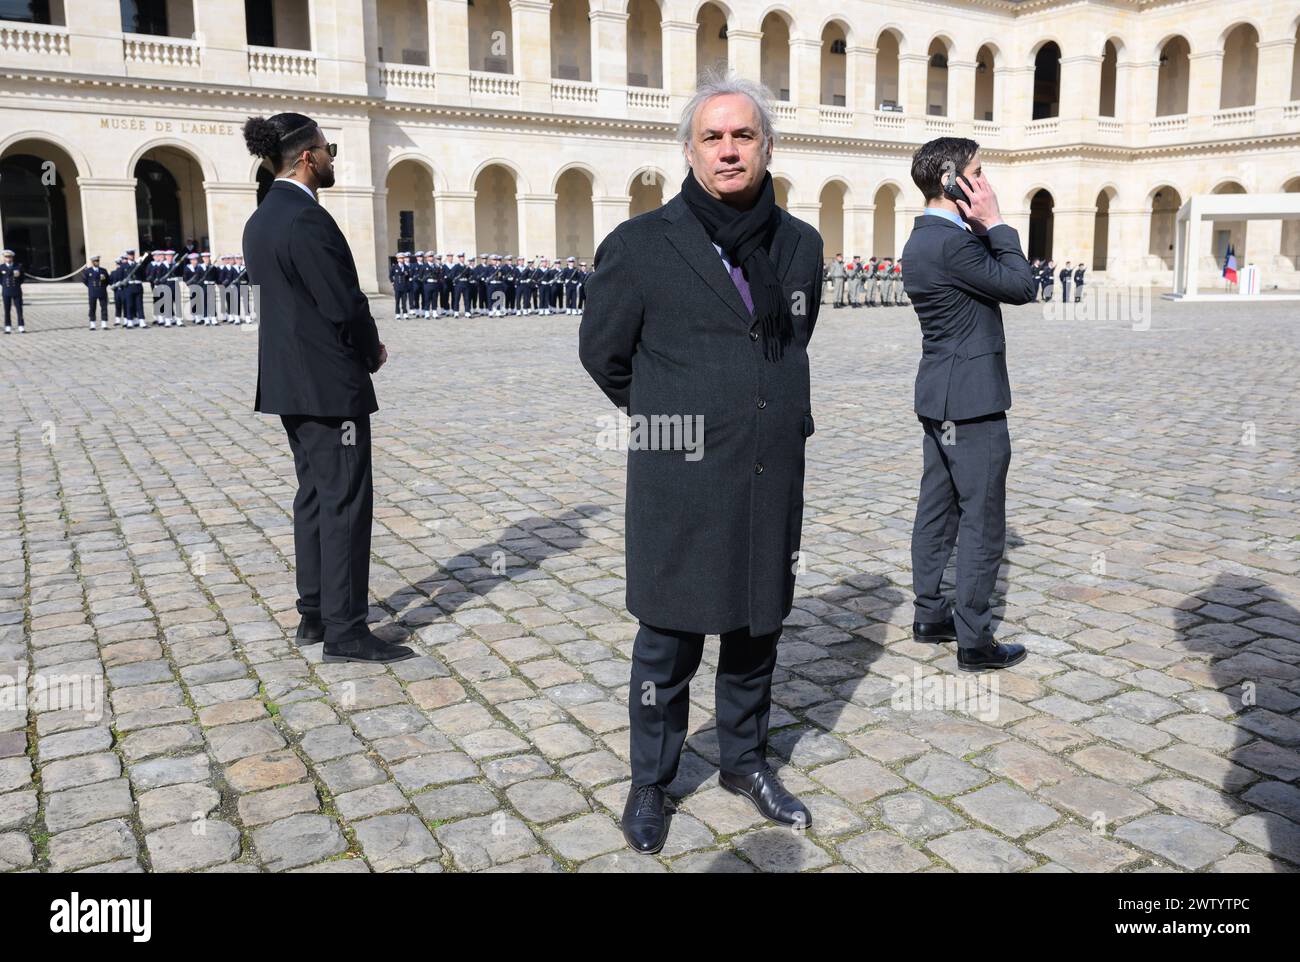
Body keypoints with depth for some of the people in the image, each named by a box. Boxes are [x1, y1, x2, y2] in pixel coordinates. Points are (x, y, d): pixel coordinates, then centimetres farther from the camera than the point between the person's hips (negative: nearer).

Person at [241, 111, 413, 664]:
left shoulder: (262, 219, 12)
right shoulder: (307, 220, -18)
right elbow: (345, 306, -20)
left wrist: (365, 346, 7)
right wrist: (372, 351, -1)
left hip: (289, 381, 10)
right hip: (330, 385, -10)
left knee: (314, 496, 16)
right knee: (346, 503, -4)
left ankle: (314, 615, 25)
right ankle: (345, 632, 1)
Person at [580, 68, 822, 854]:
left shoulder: (801, 246, 5)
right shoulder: (641, 246, -8)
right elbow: (603, 353, 5)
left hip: (773, 483, 4)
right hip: (681, 486, -4)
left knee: (757, 631, 17)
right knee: (668, 643, 7)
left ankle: (745, 761, 37)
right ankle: (651, 782, 28)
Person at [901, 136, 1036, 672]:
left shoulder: (923, 239, 11)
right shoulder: (951, 244, -20)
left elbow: (1001, 278, 16)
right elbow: (1021, 287, -15)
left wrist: (982, 228, 3)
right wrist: (994, 222, -11)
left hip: (939, 399, 10)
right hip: (972, 403, -10)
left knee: (937, 511, 16)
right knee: (983, 522, -1)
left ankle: (930, 616, 27)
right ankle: (975, 641, 7)